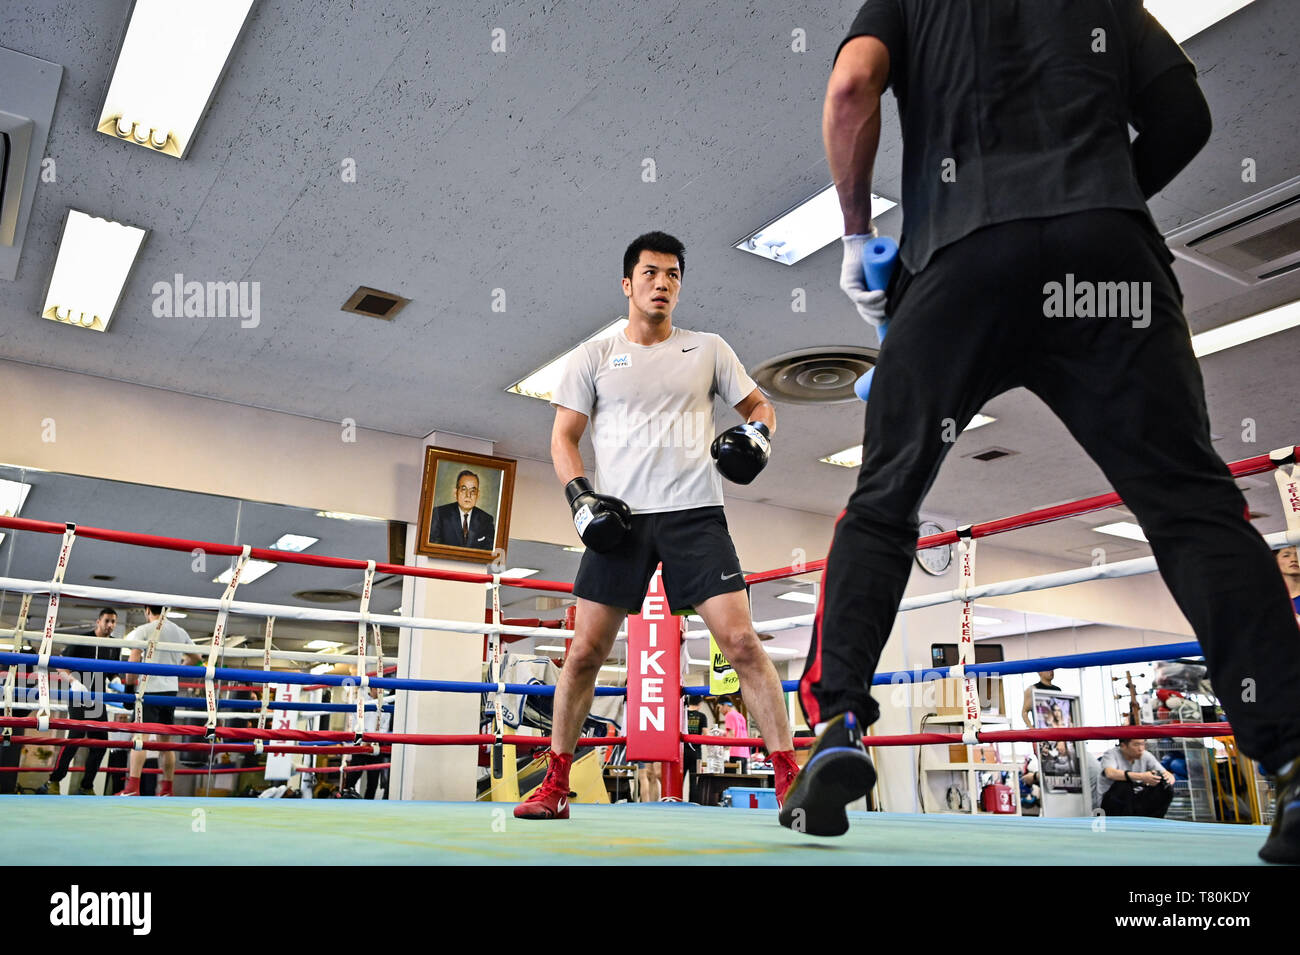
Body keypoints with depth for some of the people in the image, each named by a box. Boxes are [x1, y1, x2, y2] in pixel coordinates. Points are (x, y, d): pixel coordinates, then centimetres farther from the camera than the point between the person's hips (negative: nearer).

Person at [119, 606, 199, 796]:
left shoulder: (143, 631, -5)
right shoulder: (180, 632, 12)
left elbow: (134, 661, -14)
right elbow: (196, 658, 20)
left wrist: (130, 685, -5)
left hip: (150, 689, -5)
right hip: (171, 690, 6)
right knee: (165, 740, 11)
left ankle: (133, 788, -14)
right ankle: (167, 790, 14)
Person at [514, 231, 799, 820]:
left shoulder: (708, 350, 13)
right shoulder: (594, 356, 11)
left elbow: (760, 405, 19)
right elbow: (563, 438, 8)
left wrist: (758, 432, -5)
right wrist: (581, 497, -8)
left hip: (695, 513, 0)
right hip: (621, 517, 1)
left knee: (741, 641, -10)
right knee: (586, 650, 0)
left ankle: (791, 780, -1)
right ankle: (555, 786, 15)